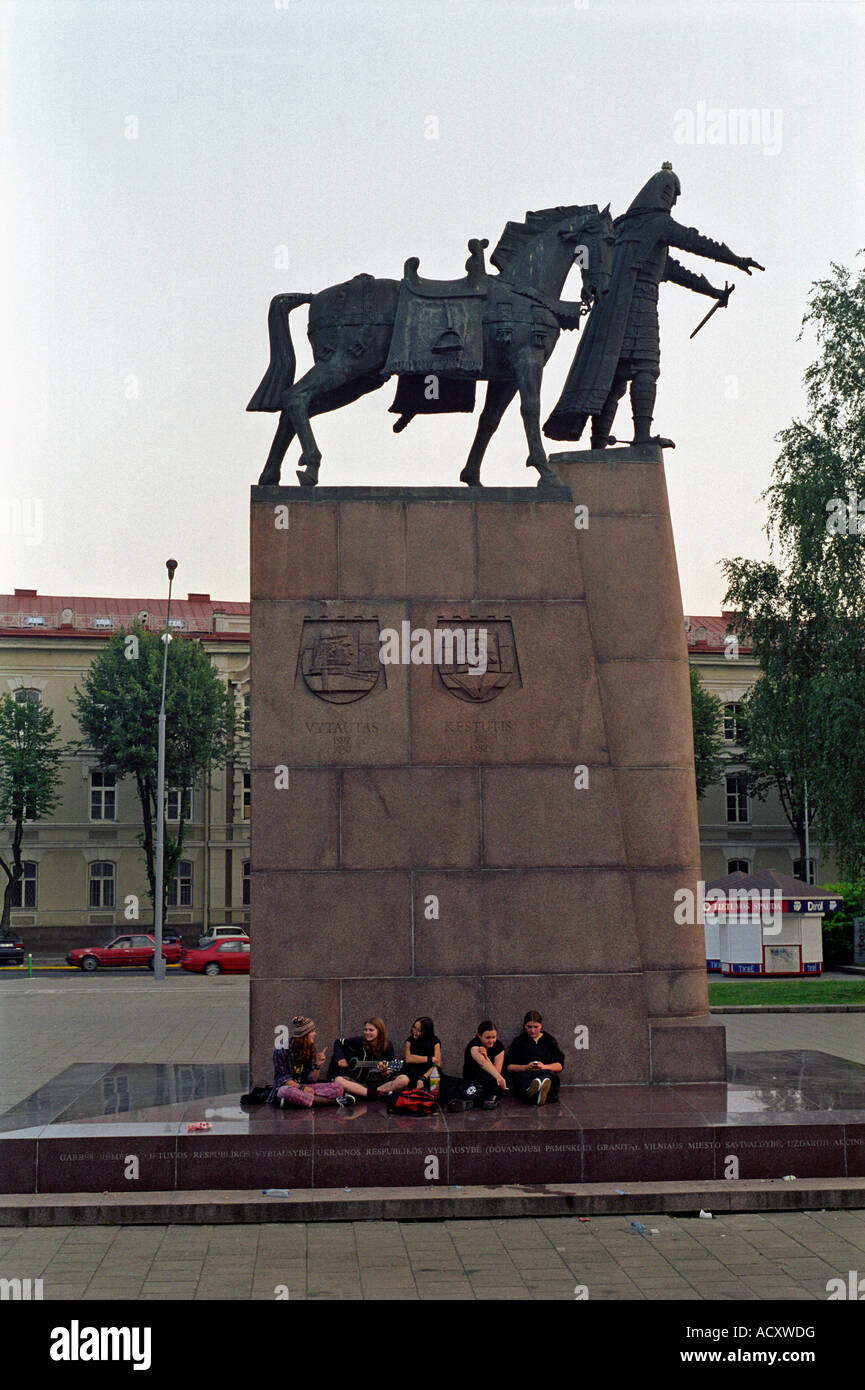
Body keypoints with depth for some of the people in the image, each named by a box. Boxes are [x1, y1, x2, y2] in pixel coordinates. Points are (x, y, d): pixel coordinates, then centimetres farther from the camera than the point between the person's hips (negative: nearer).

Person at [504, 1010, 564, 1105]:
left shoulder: (549, 1040, 19)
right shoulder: (519, 1041, 16)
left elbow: (560, 1065, 11)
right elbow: (508, 1067, 8)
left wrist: (544, 1067, -9)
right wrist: (526, 1067, -10)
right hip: (524, 1074, -1)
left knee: (550, 1075, -37)